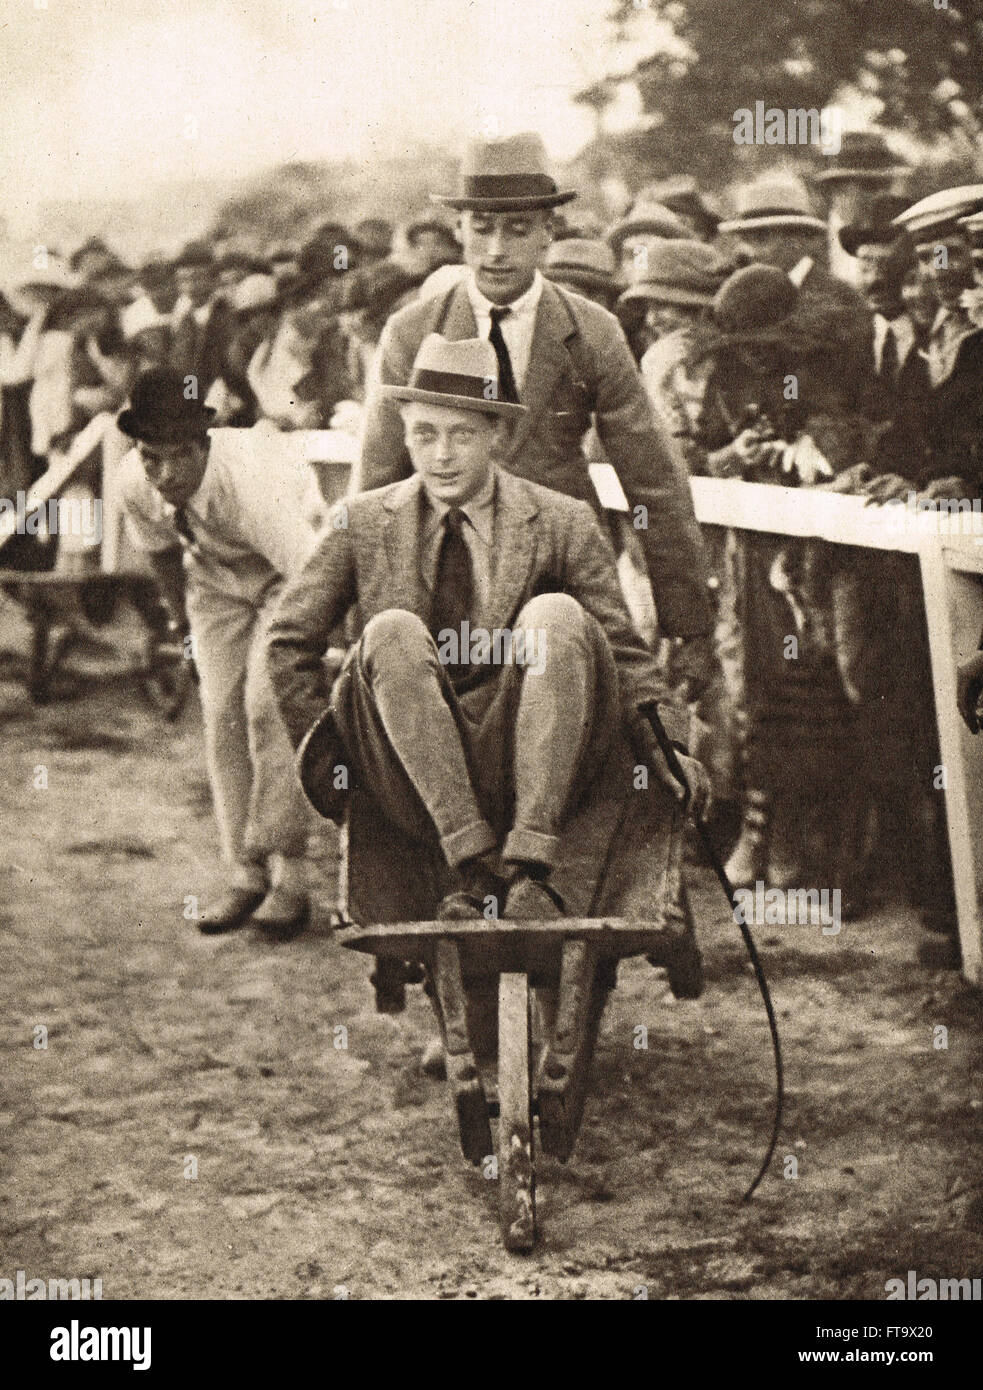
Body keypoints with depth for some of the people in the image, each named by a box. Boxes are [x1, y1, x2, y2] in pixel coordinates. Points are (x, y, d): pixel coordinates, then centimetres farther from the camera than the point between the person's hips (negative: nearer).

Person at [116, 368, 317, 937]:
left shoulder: (249, 485, -42)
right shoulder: (136, 486, -26)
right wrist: (183, 613, 11)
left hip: (289, 564, -4)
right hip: (215, 575, 5)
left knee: (267, 700, -19)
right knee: (222, 713, -4)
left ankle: (287, 875, -13)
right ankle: (246, 875, 6)